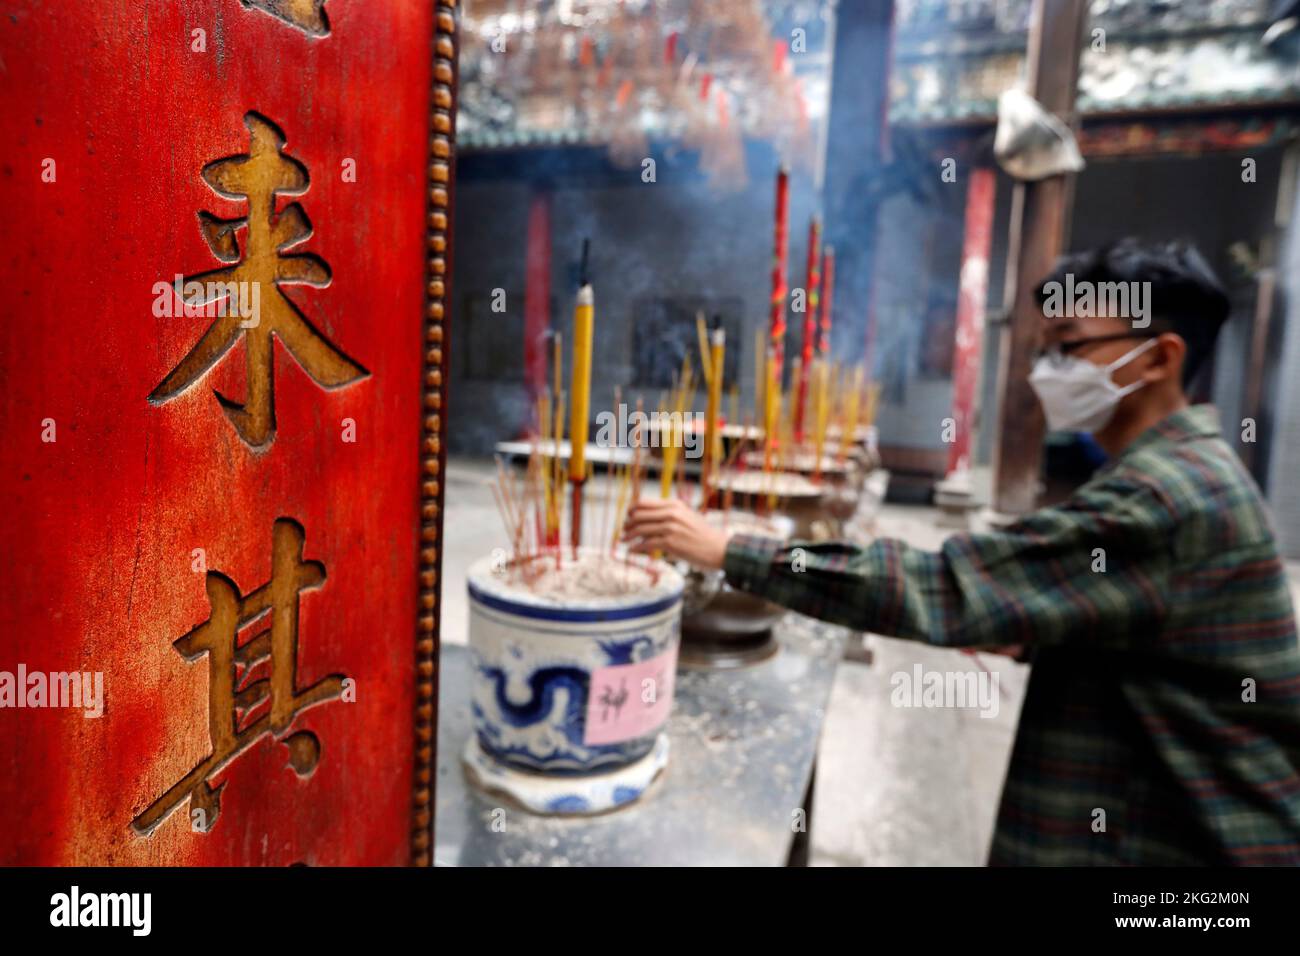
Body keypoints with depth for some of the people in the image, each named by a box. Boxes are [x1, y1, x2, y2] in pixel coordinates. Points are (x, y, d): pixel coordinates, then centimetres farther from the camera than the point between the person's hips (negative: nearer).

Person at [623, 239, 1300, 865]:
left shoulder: (1164, 496, -28)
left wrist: (726, 550, -34)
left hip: (1191, 837, -9)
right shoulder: (1183, 469, 5)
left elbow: (944, 588, -35)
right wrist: (1023, 636, -1)